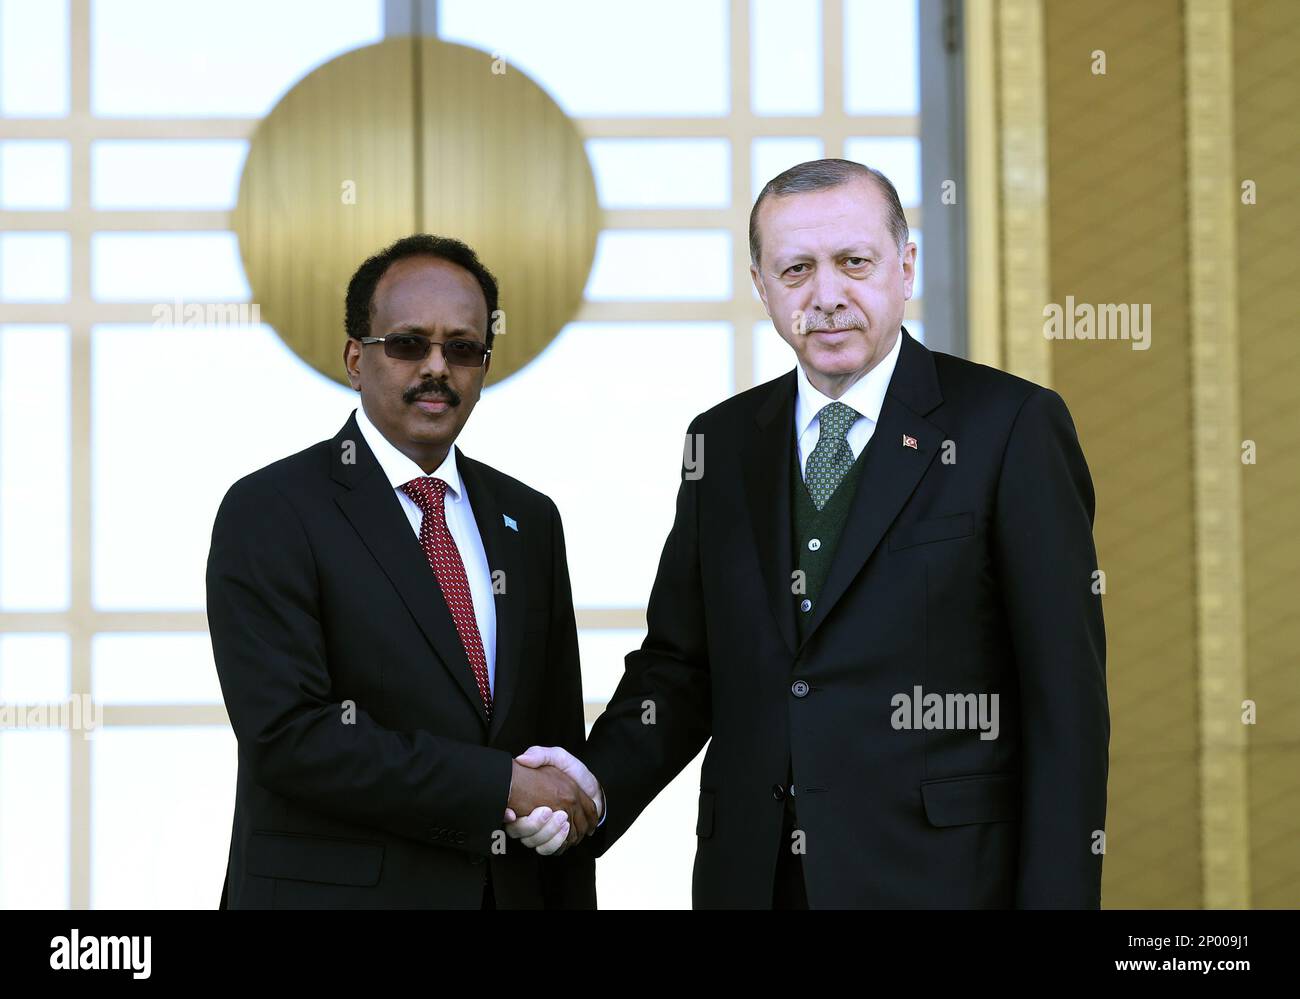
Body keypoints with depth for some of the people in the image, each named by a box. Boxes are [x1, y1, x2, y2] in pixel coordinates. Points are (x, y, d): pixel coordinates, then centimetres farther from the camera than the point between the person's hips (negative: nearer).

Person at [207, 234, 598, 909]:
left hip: (508, 890, 5)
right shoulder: (269, 513, -10)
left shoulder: (529, 520, 8)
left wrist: (571, 900, 2)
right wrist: (500, 786, -18)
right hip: (332, 890, -5)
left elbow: (557, 740, 10)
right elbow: (287, 737, -20)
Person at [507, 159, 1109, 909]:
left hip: (938, 875, -4)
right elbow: (681, 662, 11)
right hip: (750, 874, 4)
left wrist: (1056, 897, -13)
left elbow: (1066, 699, -8)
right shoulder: (724, 442, 9)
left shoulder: (1013, 425, -6)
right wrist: (600, 783, -7)